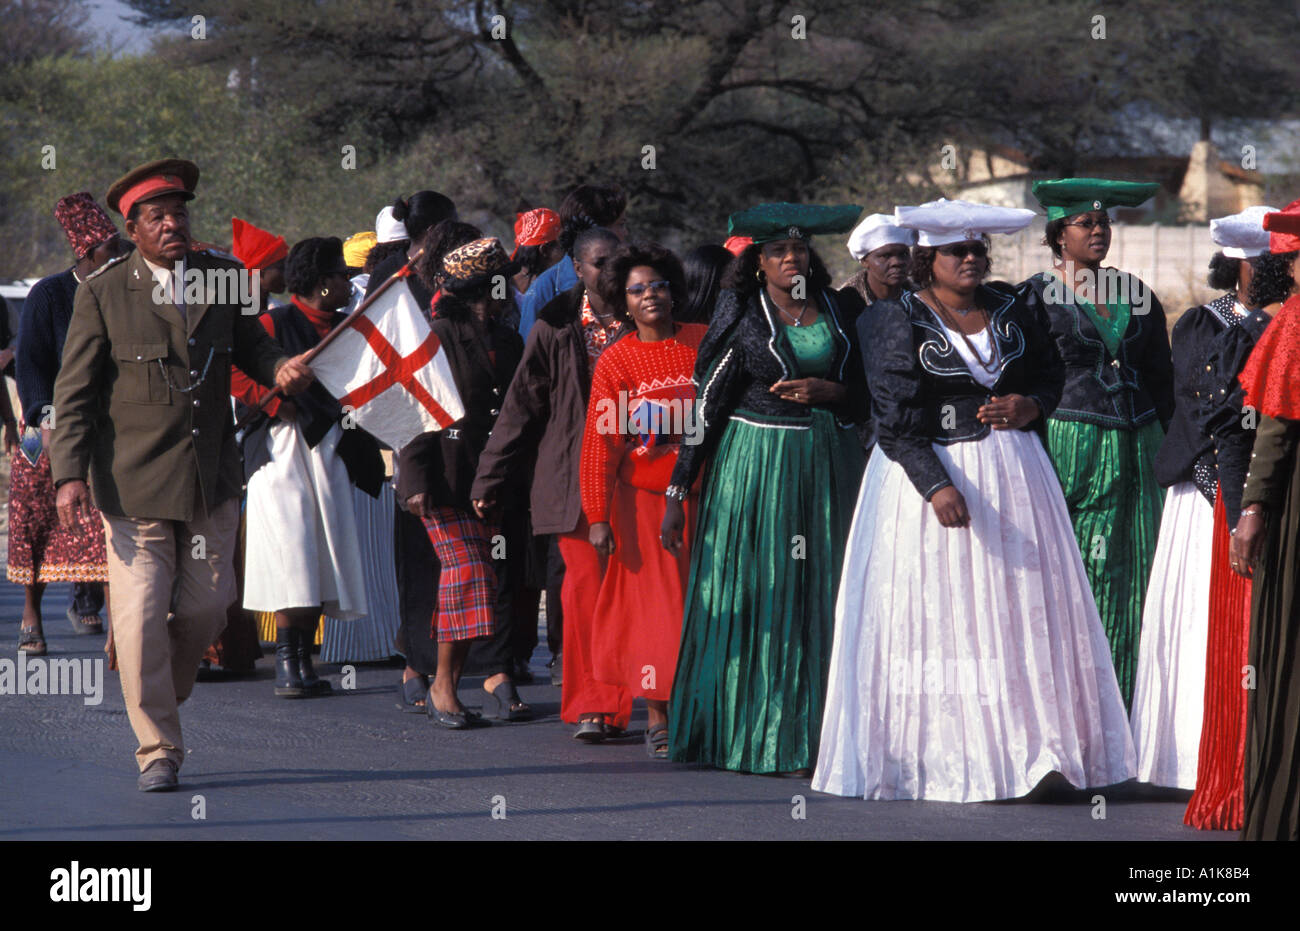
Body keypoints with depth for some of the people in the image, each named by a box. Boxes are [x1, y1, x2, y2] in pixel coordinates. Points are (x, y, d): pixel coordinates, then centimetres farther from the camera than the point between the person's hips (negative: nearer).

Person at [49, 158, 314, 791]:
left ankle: (164, 697, 36)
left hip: (213, 480, 4)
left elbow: (249, 345, 20)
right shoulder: (102, 294, -4)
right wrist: (69, 475, -12)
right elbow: (73, 393, -2)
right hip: (134, 481, -3)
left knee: (205, 608, 7)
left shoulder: (223, 279, 6)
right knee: (140, 618, -6)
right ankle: (158, 750, 6)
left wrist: (280, 368, -5)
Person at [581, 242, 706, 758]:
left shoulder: (704, 342, 4)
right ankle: (657, 720, 5)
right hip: (645, 501, -2)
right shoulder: (615, 362, -1)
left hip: (704, 496, 2)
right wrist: (598, 516, -10)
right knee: (656, 604, -2)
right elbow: (600, 445, -4)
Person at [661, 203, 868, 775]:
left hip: (827, 464, 3)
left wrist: (827, 391, -9)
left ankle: (810, 736, 4)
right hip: (753, 464, -3)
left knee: (820, 598, 0)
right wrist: (677, 492, -5)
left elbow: (867, 394, 13)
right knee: (748, 596, -3)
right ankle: (743, 733, 4)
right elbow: (706, 404, -1)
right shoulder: (740, 312, 0)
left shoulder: (841, 309, 8)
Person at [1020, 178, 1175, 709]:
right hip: (1067, 452, -5)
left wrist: (1162, 444, 12)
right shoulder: (1036, 297, -1)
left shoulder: (1135, 296, 13)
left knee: (1128, 581, 2)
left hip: (1136, 451, 5)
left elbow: (1161, 379, 19)